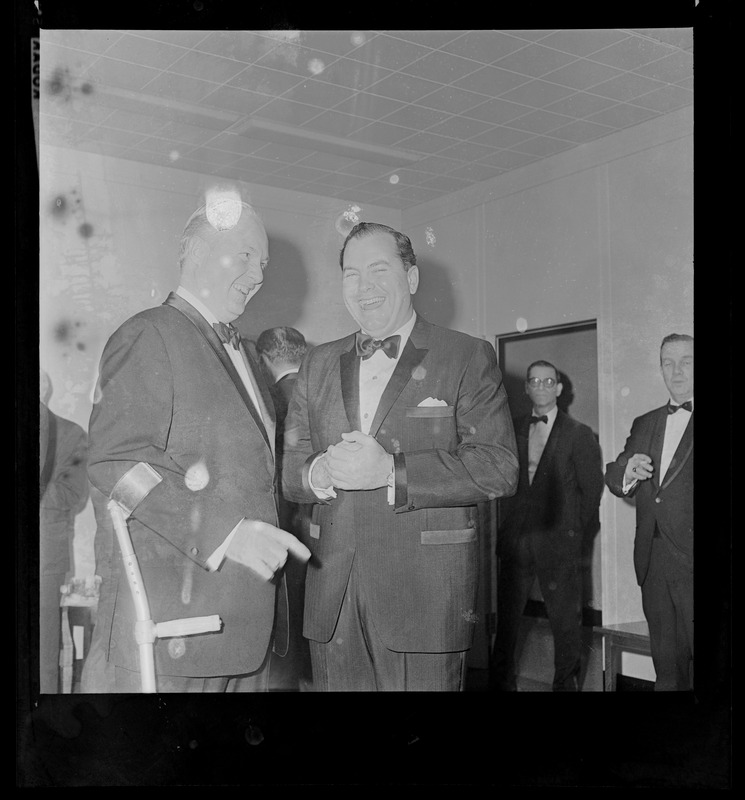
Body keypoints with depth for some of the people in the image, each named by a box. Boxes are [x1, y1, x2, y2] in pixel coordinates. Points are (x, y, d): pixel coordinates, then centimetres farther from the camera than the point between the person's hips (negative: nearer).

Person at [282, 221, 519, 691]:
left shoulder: (468, 357, 0)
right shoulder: (319, 364, 15)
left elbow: (499, 468, -10)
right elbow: (289, 465, 11)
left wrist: (392, 470, -19)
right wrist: (321, 473, -12)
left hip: (425, 597, -4)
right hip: (332, 596, 4)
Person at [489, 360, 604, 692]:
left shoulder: (580, 435, 2)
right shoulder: (513, 431, 12)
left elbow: (592, 489, 3)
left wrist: (578, 534, 3)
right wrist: (505, 528, 5)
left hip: (559, 542, -3)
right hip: (515, 540, 3)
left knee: (565, 621, 4)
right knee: (506, 617, 6)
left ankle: (566, 683, 19)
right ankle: (501, 682, 18)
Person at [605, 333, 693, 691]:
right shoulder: (644, 424, 16)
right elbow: (613, 480, 9)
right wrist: (625, 471, -12)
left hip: (689, 557, -5)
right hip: (654, 563, 5)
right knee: (666, 664, 13)